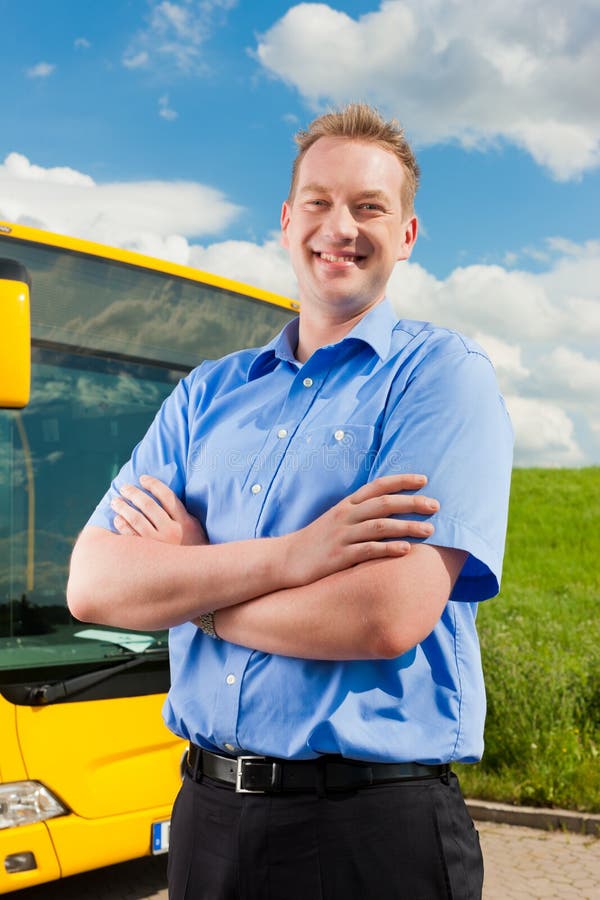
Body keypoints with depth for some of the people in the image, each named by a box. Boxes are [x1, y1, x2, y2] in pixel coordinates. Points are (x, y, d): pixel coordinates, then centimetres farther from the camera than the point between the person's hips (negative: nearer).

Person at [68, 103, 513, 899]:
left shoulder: (443, 375, -8)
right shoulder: (207, 394, 7)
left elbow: (389, 617, -21)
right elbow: (91, 585, -3)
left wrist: (184, 577, -8)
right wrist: (288, 556, -18)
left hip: (375, 828, -4)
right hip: (207, 811, 5)